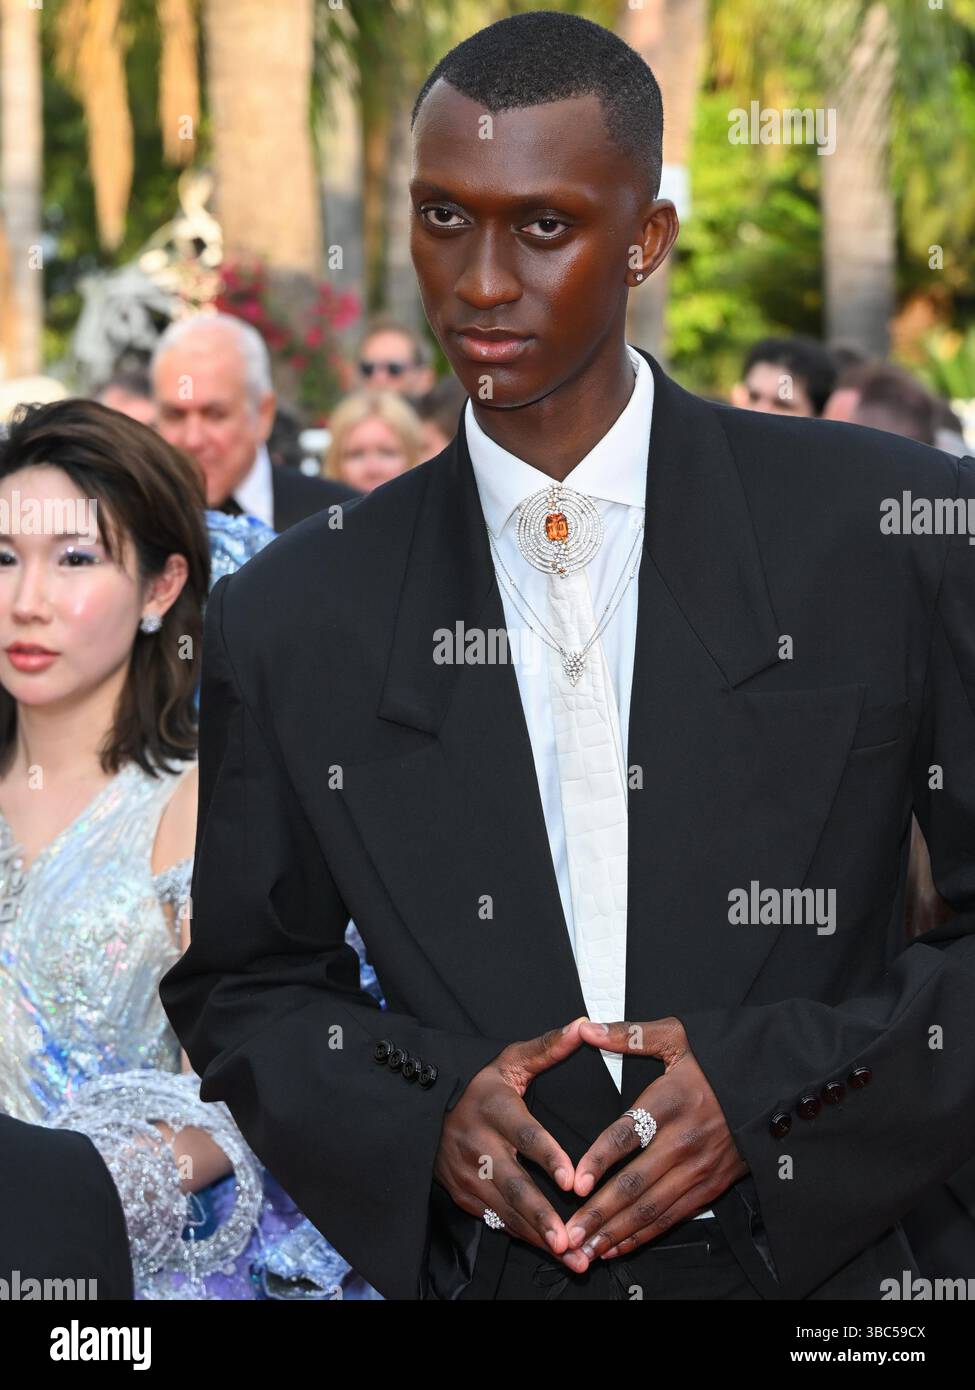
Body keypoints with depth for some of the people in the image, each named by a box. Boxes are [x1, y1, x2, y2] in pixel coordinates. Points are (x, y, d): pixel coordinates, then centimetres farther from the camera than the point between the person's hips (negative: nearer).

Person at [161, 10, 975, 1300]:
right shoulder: (291, 621, -1)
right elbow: (245, 989, 8)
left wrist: (769, 1090, -16)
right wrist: (418, 1116, -10)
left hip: (818, 1271, -1)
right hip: (486, 1269, 1)